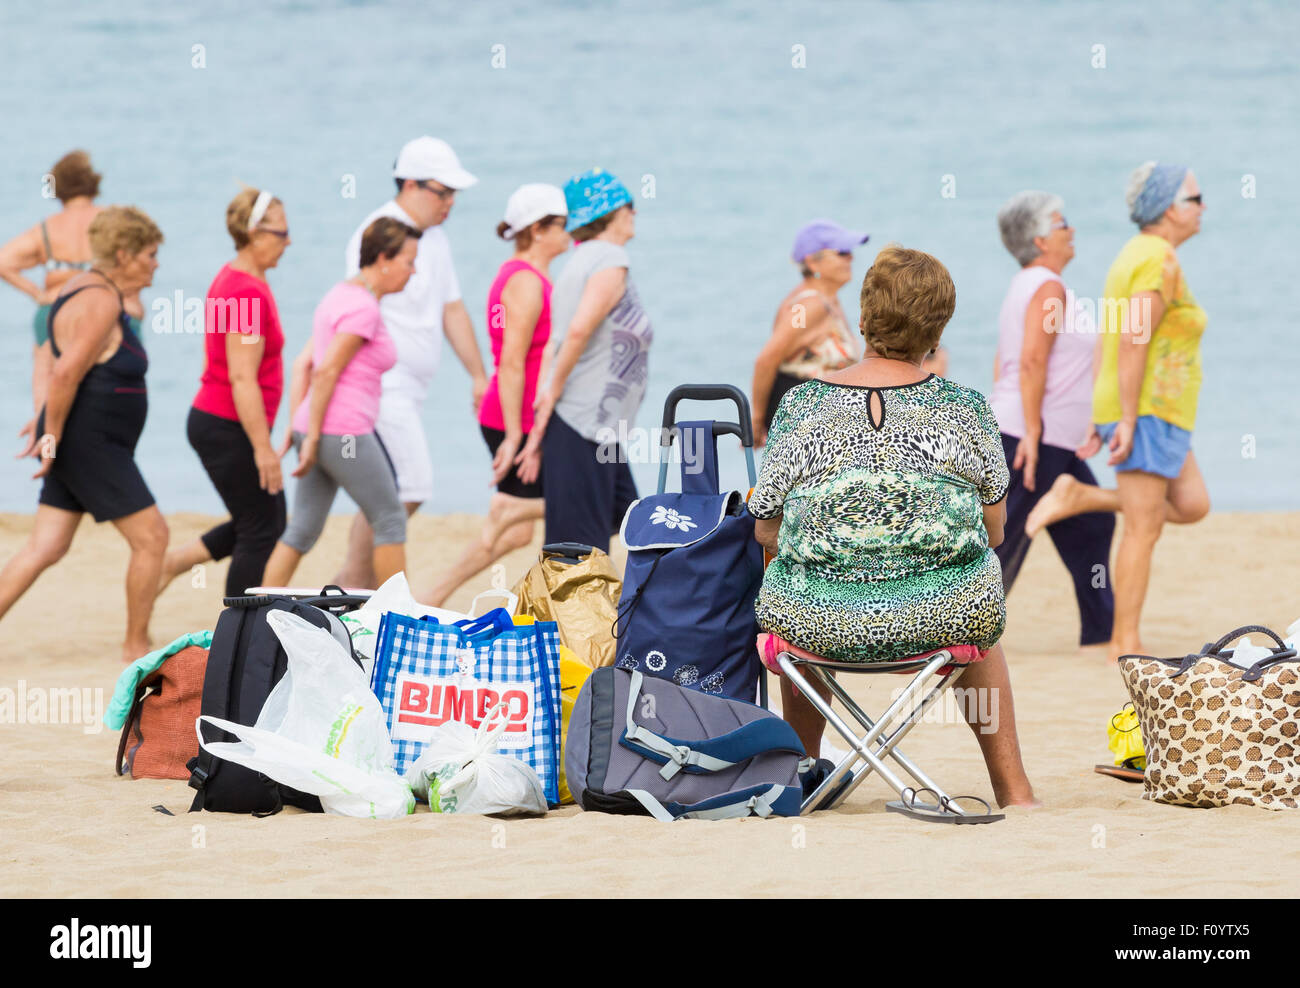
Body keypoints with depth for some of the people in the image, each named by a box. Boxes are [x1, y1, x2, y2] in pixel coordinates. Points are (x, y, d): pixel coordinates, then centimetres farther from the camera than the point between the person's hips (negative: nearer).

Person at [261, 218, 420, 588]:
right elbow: (325, 372, -19)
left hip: (318, 430, 9)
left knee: (303, 530, 10)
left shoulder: (340, 295, 15)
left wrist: (296, 428, 13)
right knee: (390, 520, 4)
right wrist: (312, 437, -16)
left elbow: (302, 365, 15)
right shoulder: (363, 308, -14)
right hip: (344, 432, -9)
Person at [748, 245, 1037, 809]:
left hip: (820, 623, 0)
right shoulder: (966, 410, -4)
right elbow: (994, 531, 5)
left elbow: (766, 530, 3)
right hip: (941, 617, 0)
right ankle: (1012, 785, 41)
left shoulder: (802, 405, -4)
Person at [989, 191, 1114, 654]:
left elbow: (1004, 365, 19)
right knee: (1002, 536, -8)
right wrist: (1032, 433, -25)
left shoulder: (1024, 287, 16)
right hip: (1036, 436, -10)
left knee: (1089, 525, 13)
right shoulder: (1048, 289, -13)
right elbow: (1031, 361, -23)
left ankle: (1100, 633, 16)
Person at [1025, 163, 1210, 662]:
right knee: (1143, 528, -5)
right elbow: (1132, 340, -23)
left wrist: (1101, 424, 19)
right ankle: (1126, 644, -1)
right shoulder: (1160, 261, -15)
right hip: (1148, 410, -10)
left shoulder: (1134, 256, 16)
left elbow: (1108, 344, 18)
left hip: (1128, 411, 10)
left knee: (1192, 506, 11)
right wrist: (1128, 420, -22)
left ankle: (1077, 496, 10)